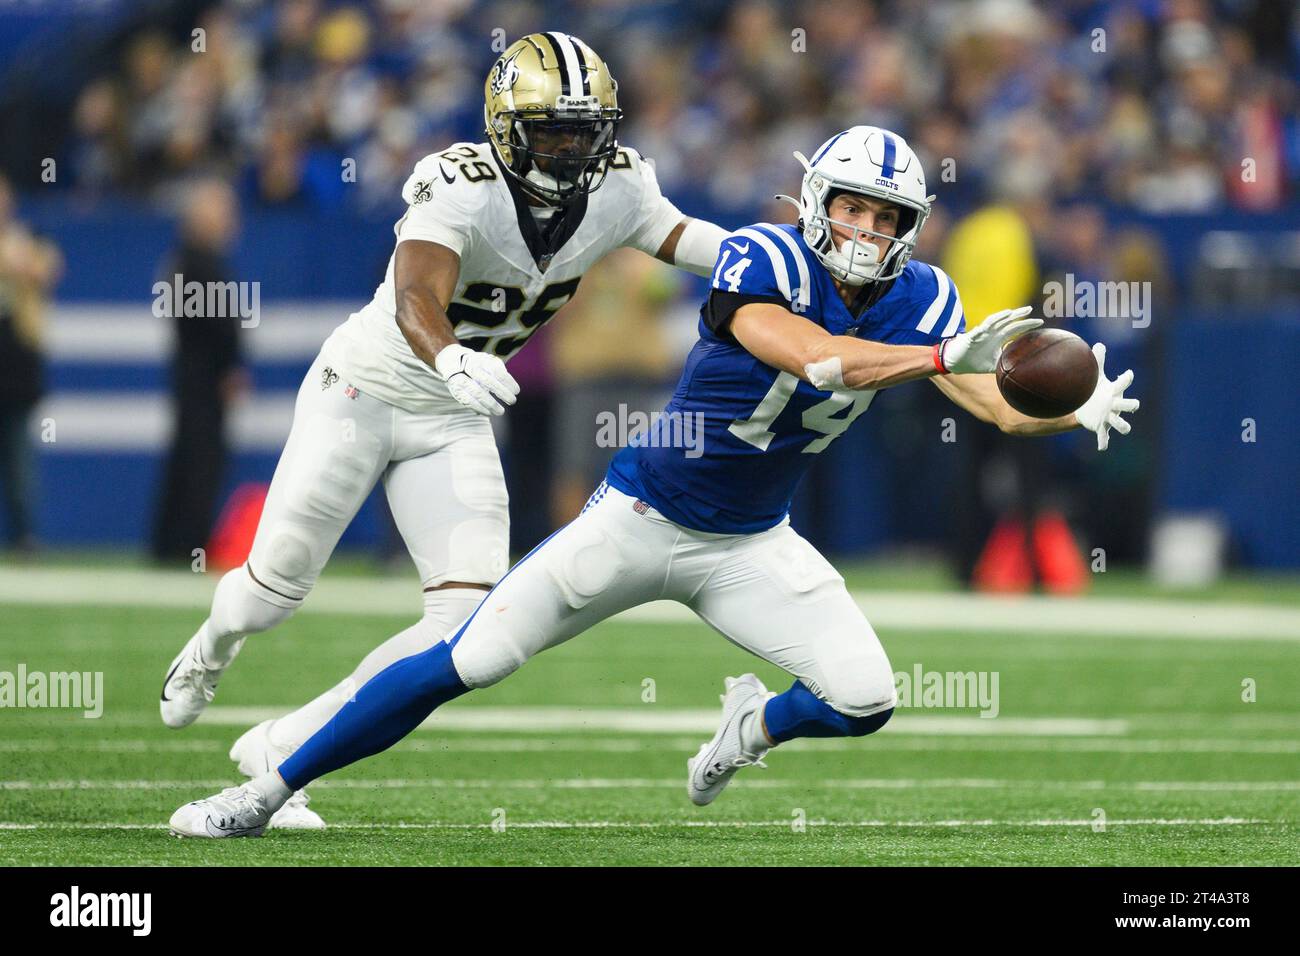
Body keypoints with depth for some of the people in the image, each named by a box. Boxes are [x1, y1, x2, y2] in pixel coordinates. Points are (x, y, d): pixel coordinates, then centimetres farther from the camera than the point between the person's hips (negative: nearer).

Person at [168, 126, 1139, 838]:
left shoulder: (915, 300, -6)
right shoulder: (763, 261, -22)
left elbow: (1003, 405, -7)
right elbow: (809, 357, -40)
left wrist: (1078, 409, -27)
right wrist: (945, 357, -46)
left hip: (752, 545, 4)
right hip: (643, 515, -4)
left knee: (866, 701, -13)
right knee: (465, 664, -7)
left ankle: (754, 727, 24)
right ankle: (270, 790, 6)